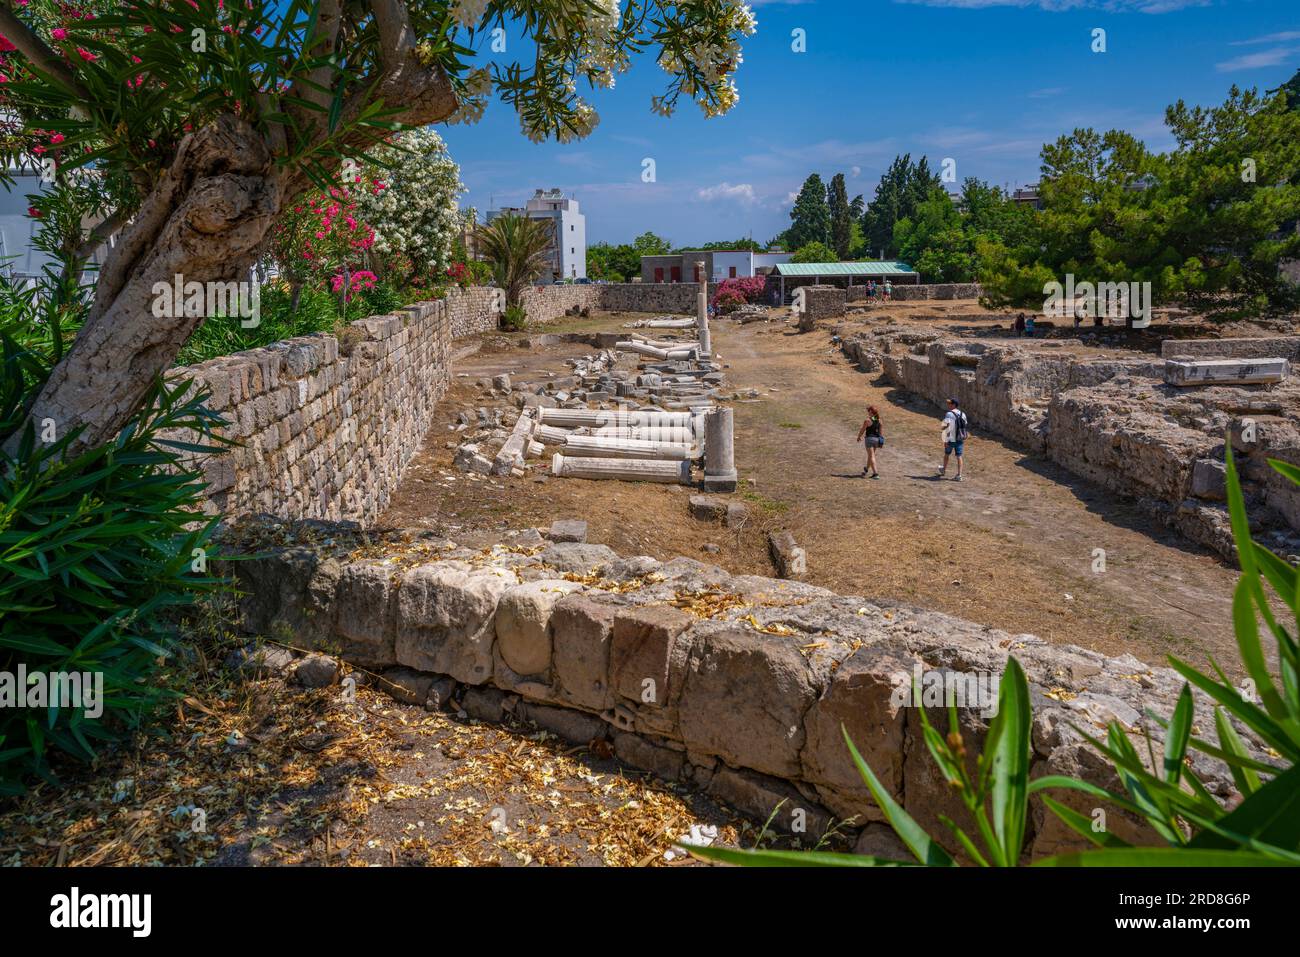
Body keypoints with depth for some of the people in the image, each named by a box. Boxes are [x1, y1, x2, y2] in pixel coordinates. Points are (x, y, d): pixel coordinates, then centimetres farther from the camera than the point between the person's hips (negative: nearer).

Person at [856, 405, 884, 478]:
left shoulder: (867, 420, -14)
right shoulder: (879, 420, 5)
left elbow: (862, 430, -6)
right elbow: (880, 430, 11)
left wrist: (858, 437, 10)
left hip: (870, 438, -6)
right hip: (877, 439, 6)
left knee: (871, 456, -3)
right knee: (871, 454, 23)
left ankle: (875, 473, -11)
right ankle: (867, 468, 42)